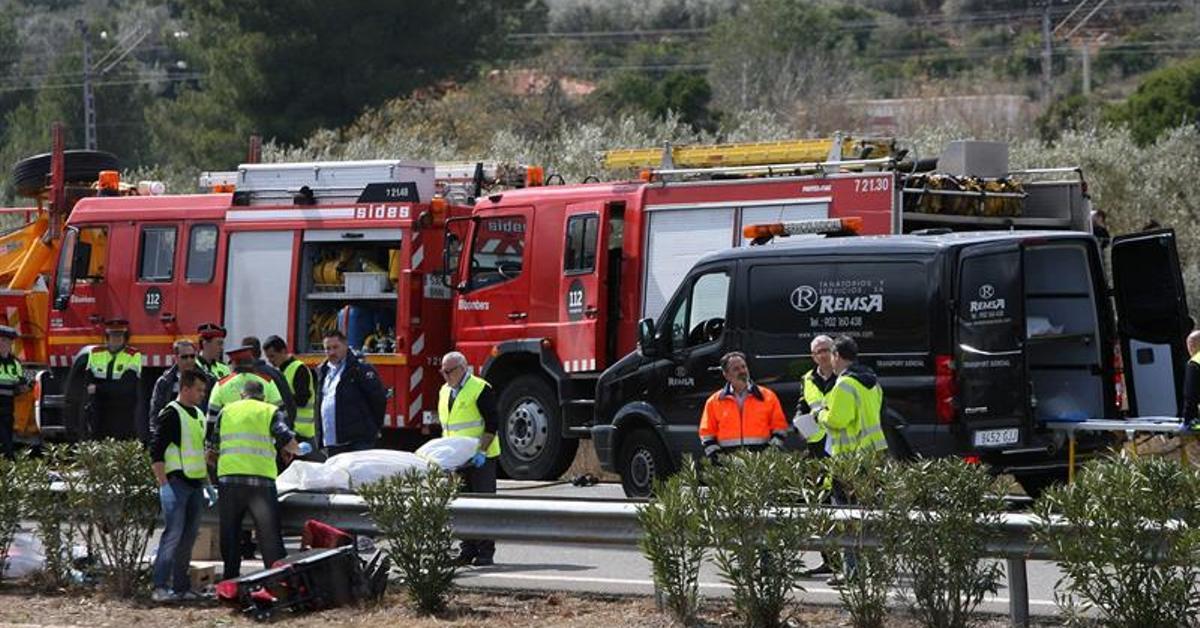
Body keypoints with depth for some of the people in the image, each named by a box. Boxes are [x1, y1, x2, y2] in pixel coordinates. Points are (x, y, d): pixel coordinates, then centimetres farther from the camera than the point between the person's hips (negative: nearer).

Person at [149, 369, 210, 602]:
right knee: (173, 534, -13)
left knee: (189, 535, 9)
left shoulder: (198, 415, 18)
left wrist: (207, 482, 24)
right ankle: (161, 587, -13)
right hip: (176, 482, -8)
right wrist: (164, 484, -19)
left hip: (195, 484, 8)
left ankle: (181, 586, 14)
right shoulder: (170, 414, -9)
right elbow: (156, 452, -13)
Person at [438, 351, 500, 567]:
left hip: (480, 459, -7)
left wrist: (482, 451, -21)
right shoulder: (445, 392, 13)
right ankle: (467, 550, 12)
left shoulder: (481, 390, -10)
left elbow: (492, 424, -13)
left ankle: (486, 553, -3)